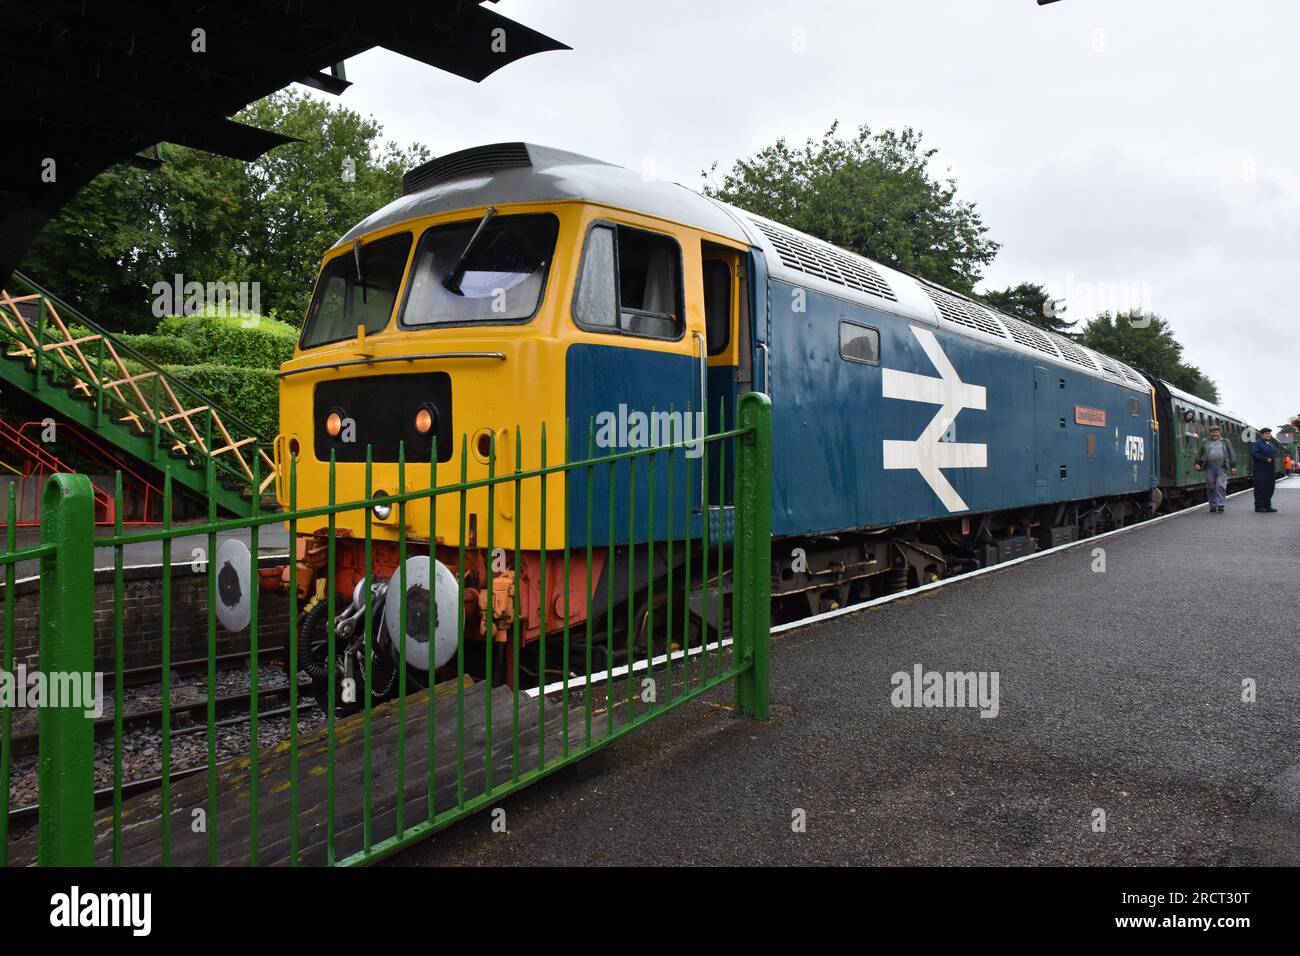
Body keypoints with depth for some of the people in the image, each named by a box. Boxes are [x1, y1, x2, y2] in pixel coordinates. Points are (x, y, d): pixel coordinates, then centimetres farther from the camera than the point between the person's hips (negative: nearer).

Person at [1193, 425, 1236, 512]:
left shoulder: (1225, 442, 10)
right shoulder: (1205, 442, 13)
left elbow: (1231, 455, 8)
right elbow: (1199, 454, 13)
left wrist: (1233, 466, 2)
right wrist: (1197, 463, 1)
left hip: (1222, 468, -2)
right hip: (1209, 468, 2)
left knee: (1220, 486, -11)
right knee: (1211, 487, 3)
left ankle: (1220, 505, -12)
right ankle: (1213, 506, 11)